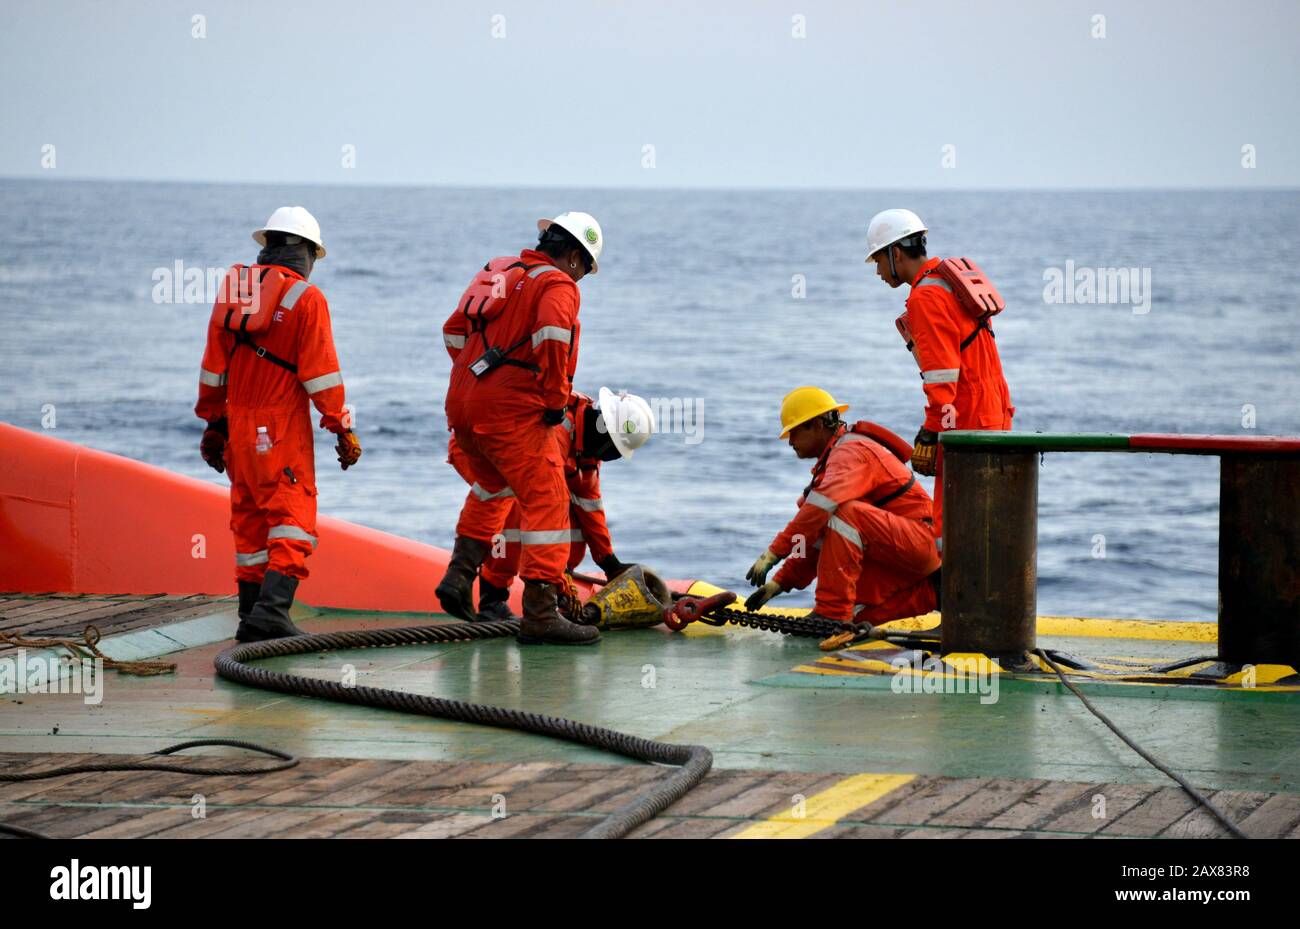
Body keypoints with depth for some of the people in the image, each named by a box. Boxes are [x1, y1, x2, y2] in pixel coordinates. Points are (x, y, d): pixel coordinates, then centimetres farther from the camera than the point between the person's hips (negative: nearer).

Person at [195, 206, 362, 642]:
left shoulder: (232, 290, 9)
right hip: (283, 426, -6)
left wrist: (213, 422, 21)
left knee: (250, 518, 13)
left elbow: (213, 367, 13)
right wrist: (342, 427, -6)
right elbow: (320, 372, -11)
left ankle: (251, 617, 16)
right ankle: (271, 609, -20)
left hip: (239, 425, 6)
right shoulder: (305, 297, -8)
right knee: (292, 521, -6)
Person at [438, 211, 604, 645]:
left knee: (491, 488, 31)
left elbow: (454, 331, 21)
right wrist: (556, 400, -15)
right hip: (512, 410, -8)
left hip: (462, 405, 8)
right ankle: (540, 614, -12)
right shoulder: (558, 285, -5)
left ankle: (459, 575, 21)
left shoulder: (498, 270, 19)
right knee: (547, 502, -5)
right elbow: (553, 337, -24)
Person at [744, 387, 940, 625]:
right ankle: (929, 593, 13)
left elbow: (819, 510, -31)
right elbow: (817, 536, 19)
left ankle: (833, 613, -32)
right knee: (856, 615, 2)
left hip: (918, 540, -10)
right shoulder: (836, 457, 19)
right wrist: (780, 582, 13)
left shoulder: (852, 452, -14)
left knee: (845, 513, -30)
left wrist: (773, 554, -31)